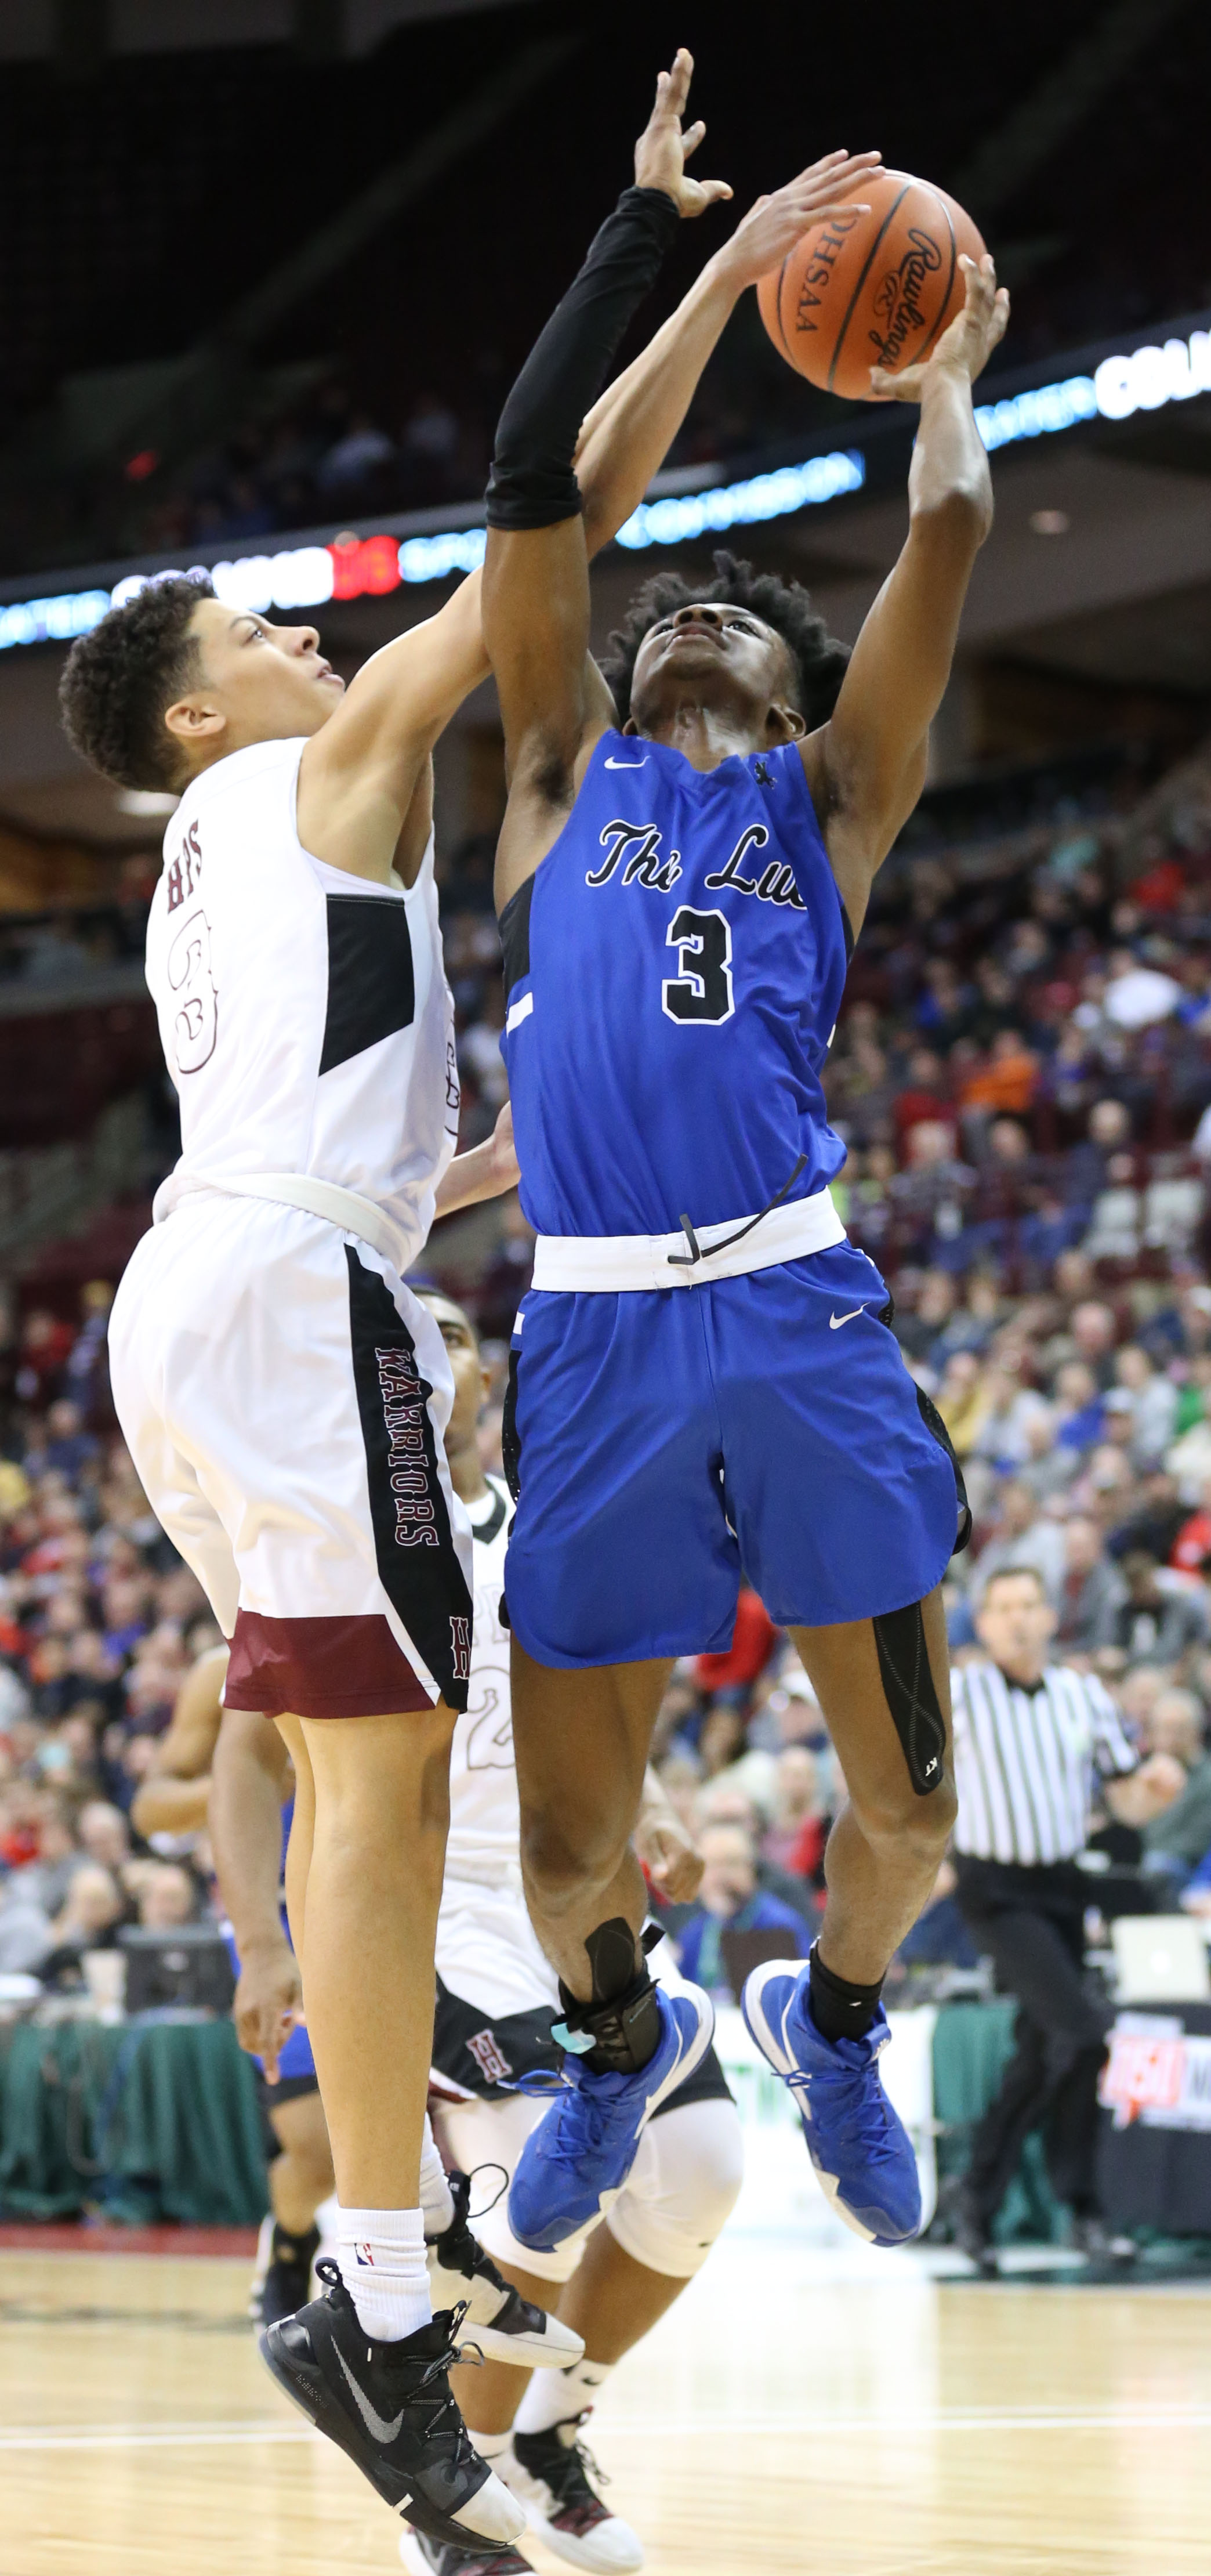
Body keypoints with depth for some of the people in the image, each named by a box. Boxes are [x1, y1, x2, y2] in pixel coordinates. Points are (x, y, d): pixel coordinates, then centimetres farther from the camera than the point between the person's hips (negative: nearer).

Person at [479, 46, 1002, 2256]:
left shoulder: (828, 795, 17)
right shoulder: (564, 779, 19)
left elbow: (947, 533, 11)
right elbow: (532, 493, 12)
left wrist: (945, 383, 27)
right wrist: (649, 230, 15)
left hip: (799, 1323, 0)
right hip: (590, 1343, 0)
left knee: (908, 1808, 1)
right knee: (568, 1856, 3)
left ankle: (831, 2020, 33)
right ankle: (624, 2044, 35)